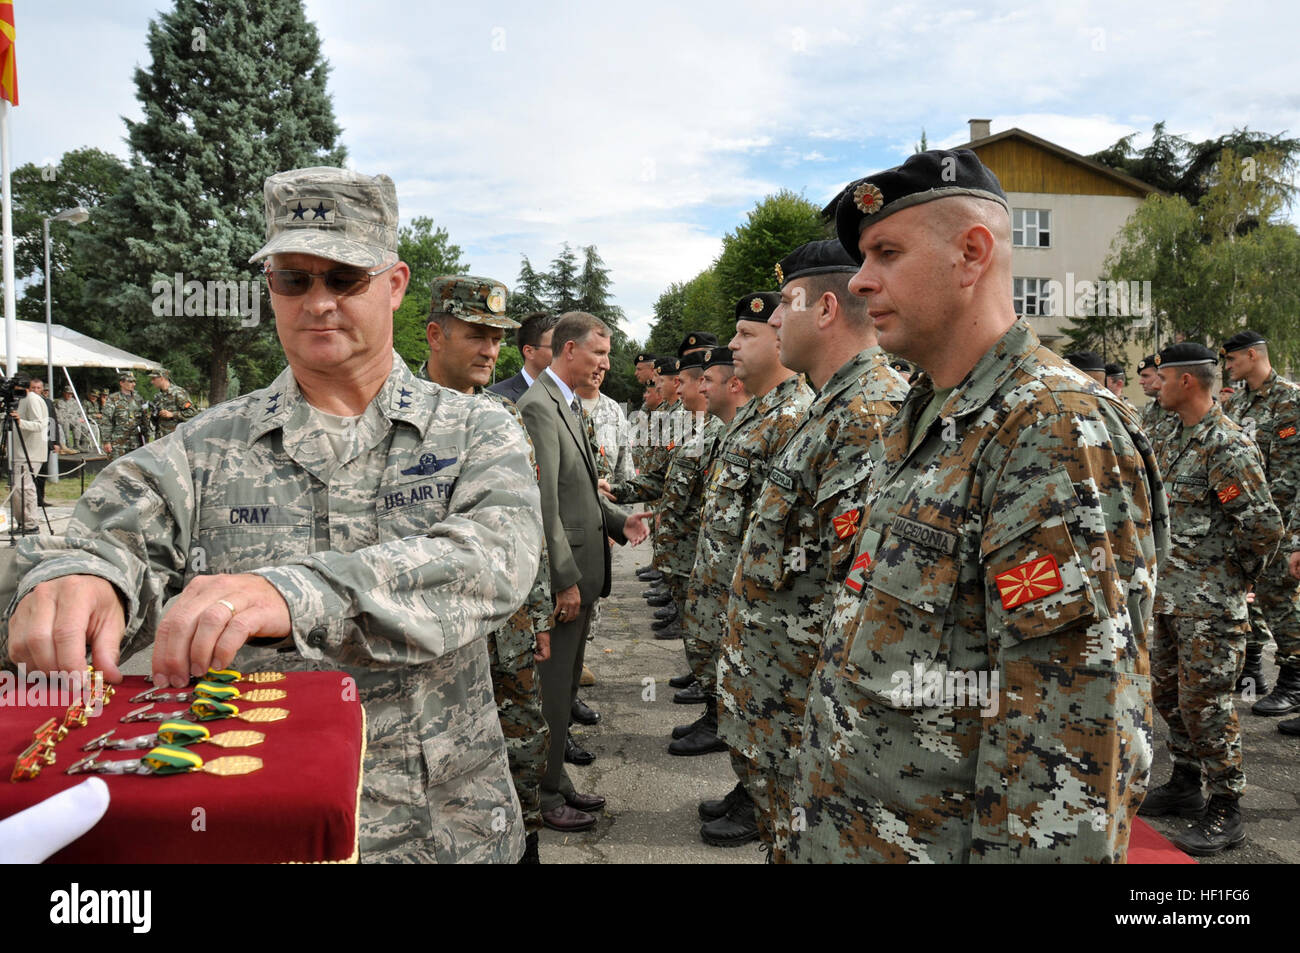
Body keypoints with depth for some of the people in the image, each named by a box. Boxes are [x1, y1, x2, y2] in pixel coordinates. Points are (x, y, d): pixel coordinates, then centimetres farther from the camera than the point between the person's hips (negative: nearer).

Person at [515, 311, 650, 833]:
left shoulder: (568, 404, 15)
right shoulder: (539, 406, -17)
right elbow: (543, 505, -21)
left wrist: (619, 520, 7)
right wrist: (566, 580, -20)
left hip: (580, 570, 10)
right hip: (561, 574, -10)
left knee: (565, 683, 19)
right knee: (551, 687, 3)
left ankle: (556, 779, 32)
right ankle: (545, 795, 17)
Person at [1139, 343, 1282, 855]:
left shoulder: (1229, 446, -18)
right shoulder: (1173, 439, 10)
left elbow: (1264, 526, -20)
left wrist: (1236, 573, -5)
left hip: (1210, 602, -9)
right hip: (1167, 594, 9)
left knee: (1205, 701, -2)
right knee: (1168, 692, 17)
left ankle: (1225, 812, 12)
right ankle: (1185, 785, 33)